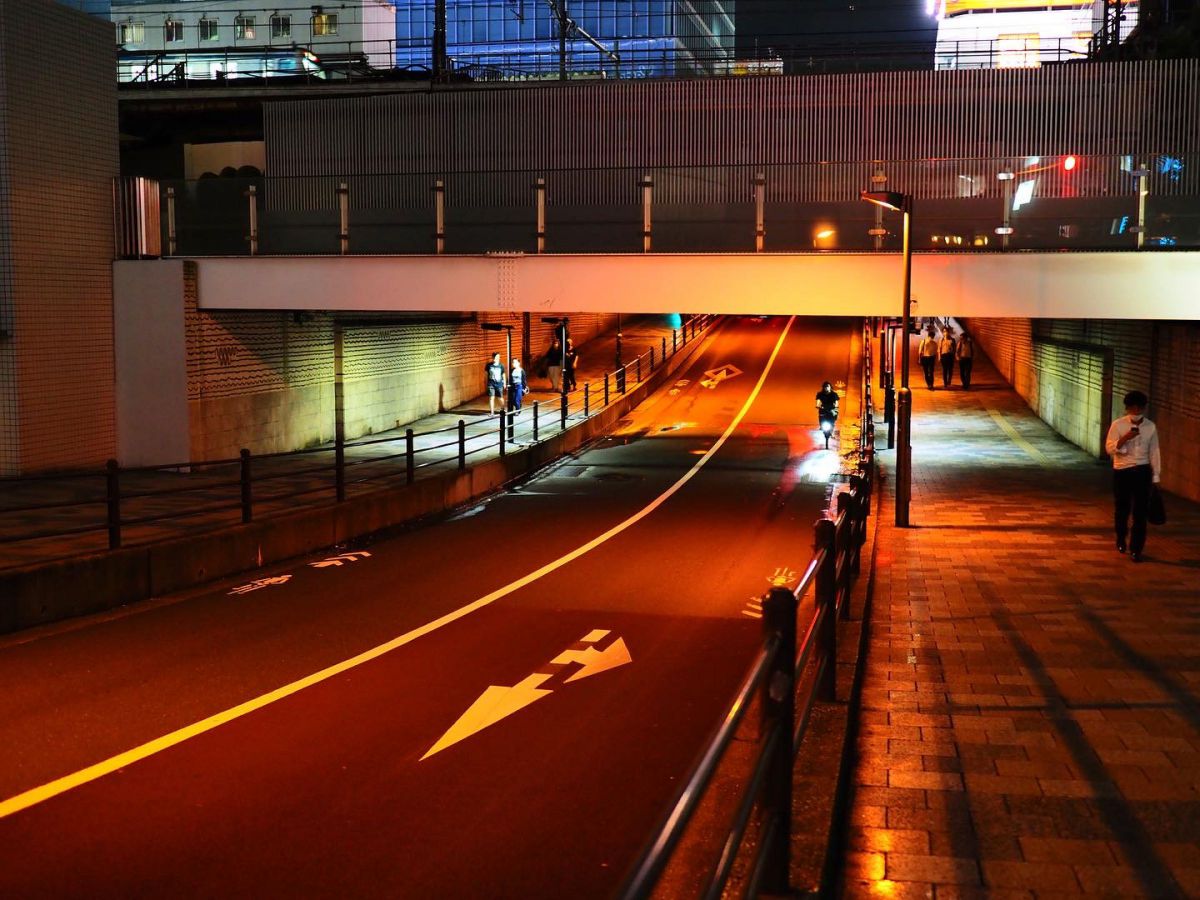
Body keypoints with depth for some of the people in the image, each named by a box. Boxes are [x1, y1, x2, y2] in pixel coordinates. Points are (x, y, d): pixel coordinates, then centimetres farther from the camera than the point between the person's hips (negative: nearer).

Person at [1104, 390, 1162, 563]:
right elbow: (1109, 448, -10)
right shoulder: (1118, 425, -5)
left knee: (1140, 512, -2)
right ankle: (1121, 540, 37)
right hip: (1122, 471, 0)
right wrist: (1125, 438, -26)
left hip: (1142, 471, 0)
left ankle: (1136, 549, 6)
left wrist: (1155, 477, 3)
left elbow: (1154, 452, 4)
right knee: (1121, 509, 12)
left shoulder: (1150, 427, 0)